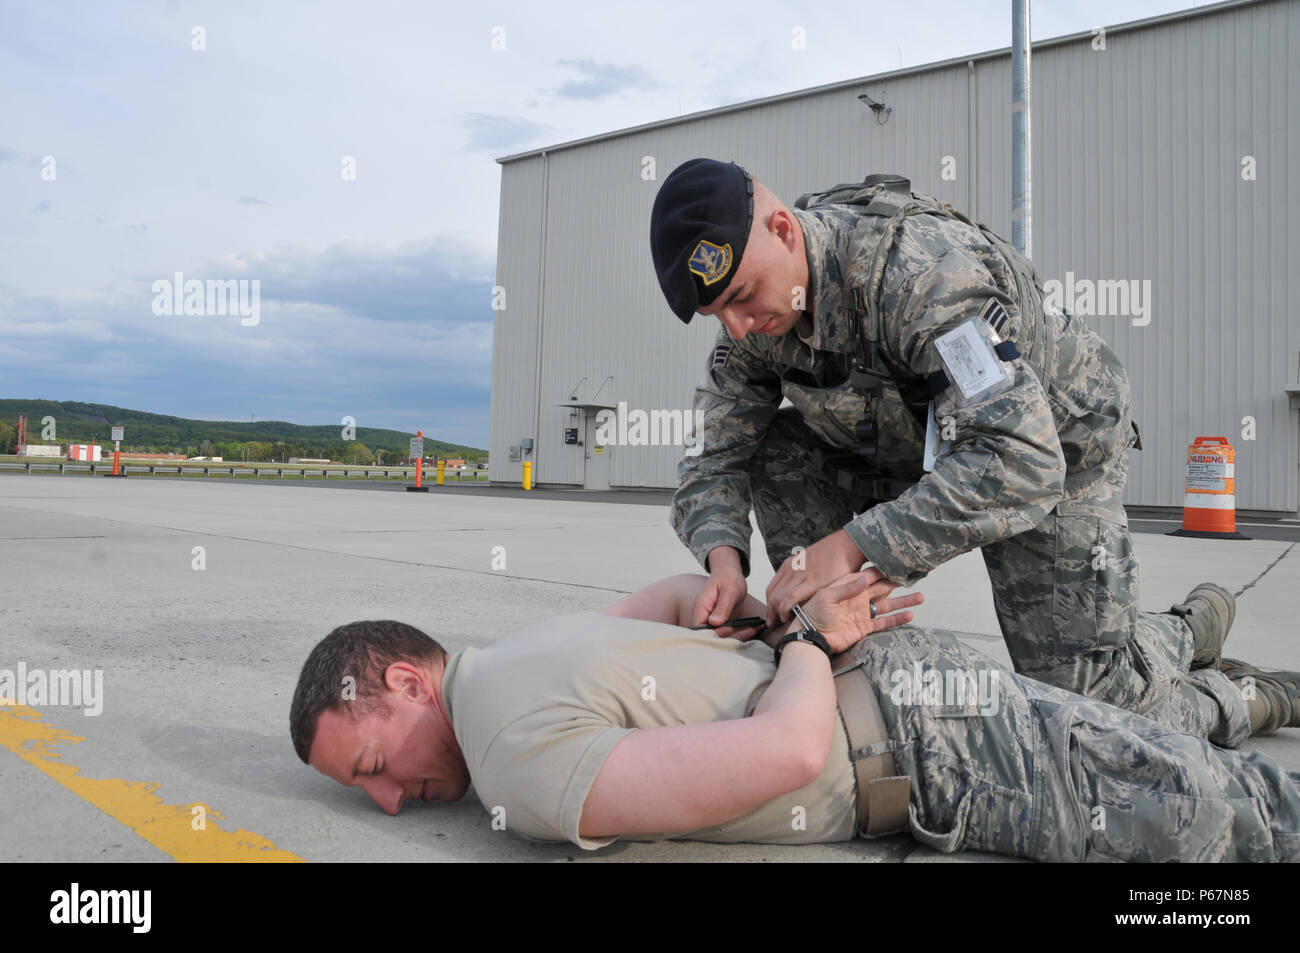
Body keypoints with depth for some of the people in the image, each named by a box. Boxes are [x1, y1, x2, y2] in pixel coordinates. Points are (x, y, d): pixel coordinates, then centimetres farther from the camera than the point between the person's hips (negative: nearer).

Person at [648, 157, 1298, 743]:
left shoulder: (918, 265, -37)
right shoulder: (750, 327, -14)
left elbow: (1020, 463, -43)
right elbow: (712, 461, -10)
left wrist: (851, 544, -46)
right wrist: (724, 556, -31)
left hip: (1055, 447, -6)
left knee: (1085, 700, -11)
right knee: (776, 453, -16)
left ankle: (1231, 700, 23)